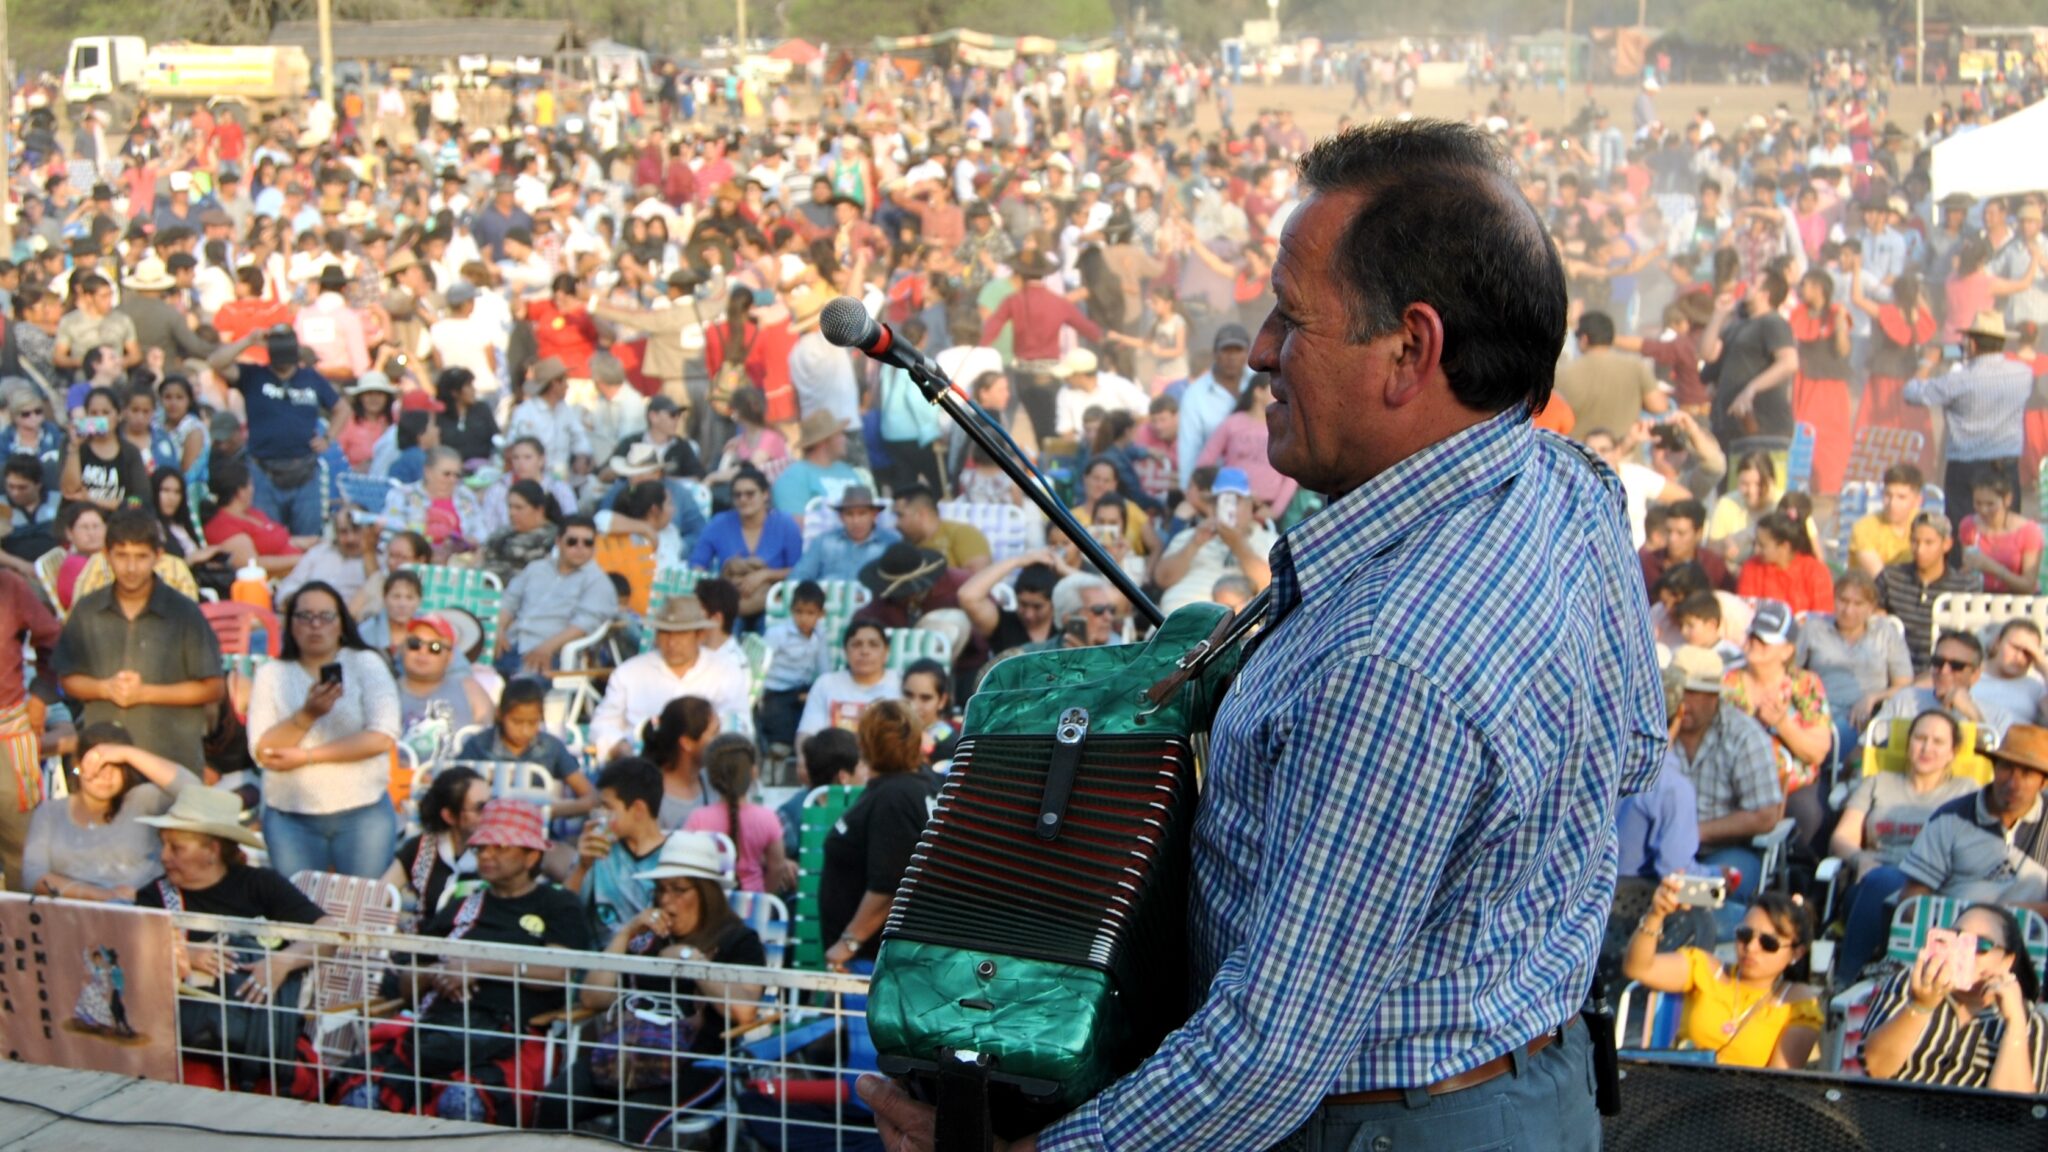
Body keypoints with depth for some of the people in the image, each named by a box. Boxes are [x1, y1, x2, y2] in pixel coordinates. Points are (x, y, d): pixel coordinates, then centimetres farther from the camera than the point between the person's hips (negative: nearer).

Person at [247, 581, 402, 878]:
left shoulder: (366, 664, 2)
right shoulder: (271, 674, 7)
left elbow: (383, 738, -9)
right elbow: (262, 752, -4)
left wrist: (307, 756, -11)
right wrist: (307, 714, -20)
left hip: (364, 812, -1)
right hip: (290, 817, 1)